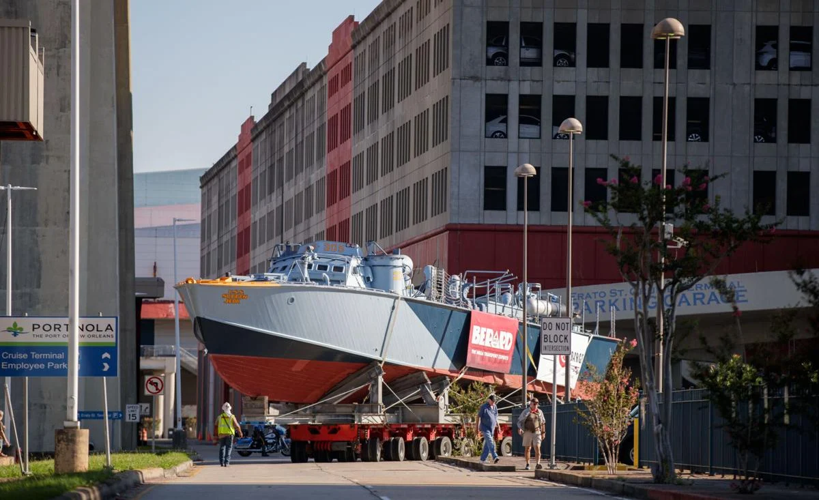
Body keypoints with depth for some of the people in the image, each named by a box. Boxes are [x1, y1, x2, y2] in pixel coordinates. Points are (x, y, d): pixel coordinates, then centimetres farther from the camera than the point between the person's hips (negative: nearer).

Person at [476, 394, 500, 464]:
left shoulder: (494, 407, 9)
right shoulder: (483, 407, -9)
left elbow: (496, 418, 17)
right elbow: (478, 417, -6)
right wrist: (478, 428, -9)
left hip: (492, 429, 6)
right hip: (485, 428, -6)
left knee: (487, 445, 7)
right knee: (490, 442, -19)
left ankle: (483, 459, 15)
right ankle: (495, 457, -30)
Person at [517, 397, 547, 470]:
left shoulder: (540, 412, 6)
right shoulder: (525, 412, -2)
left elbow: (543, 423, 13)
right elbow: (520, 421, -2)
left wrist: (543, 433, 10)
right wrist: (519, 428, -20)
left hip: (537, 433, 1)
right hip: (527, 432, -1)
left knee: (537, 448, -13)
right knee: (527, 448, 5)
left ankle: (537, 464, -21)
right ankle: (527, 464, 17)